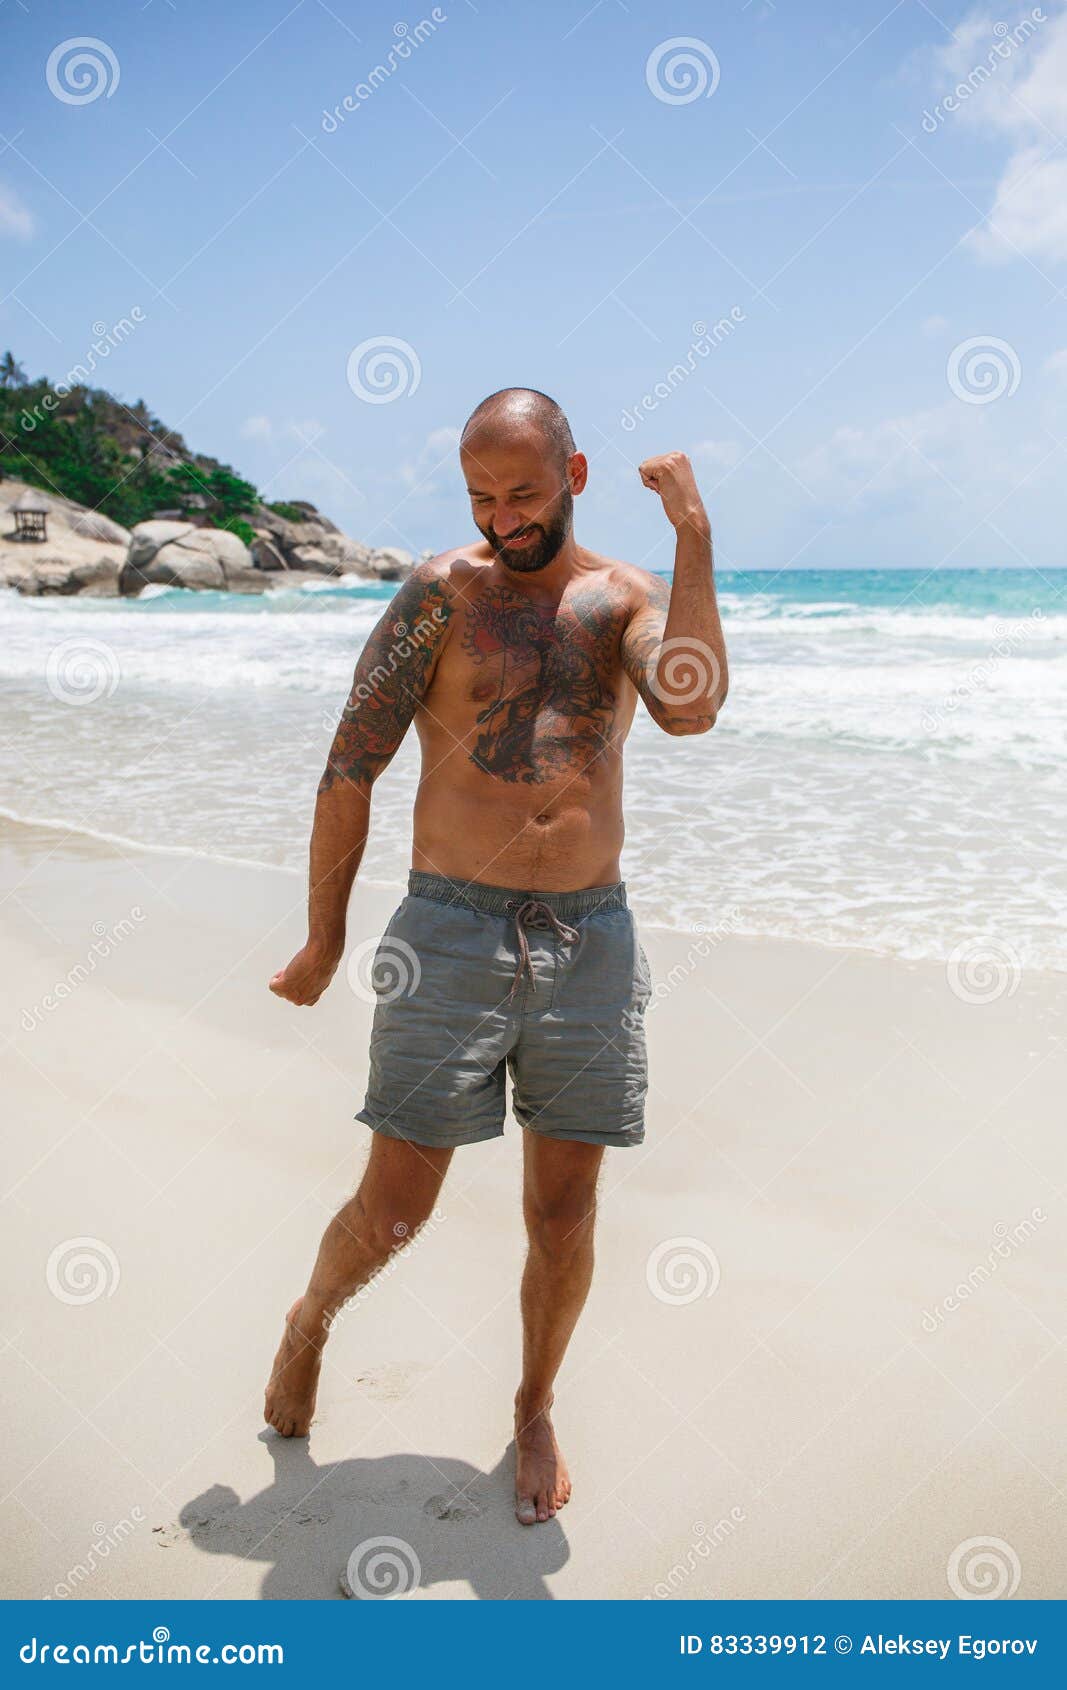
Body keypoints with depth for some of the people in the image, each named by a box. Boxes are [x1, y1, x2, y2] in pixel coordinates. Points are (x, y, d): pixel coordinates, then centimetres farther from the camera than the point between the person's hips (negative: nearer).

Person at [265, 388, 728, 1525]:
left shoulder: (627, 598, 6)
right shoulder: (442, 594, -2)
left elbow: (689, 708, -16)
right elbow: (350, 772, 0)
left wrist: (693, 537, -18)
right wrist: (324, 941, 3)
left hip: (589, 939, 2)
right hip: (451, 932, -2)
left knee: (564, 1217, 9)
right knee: (391, 1214, 4)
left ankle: (535, 1410, 34)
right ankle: (311, 1321, 37)